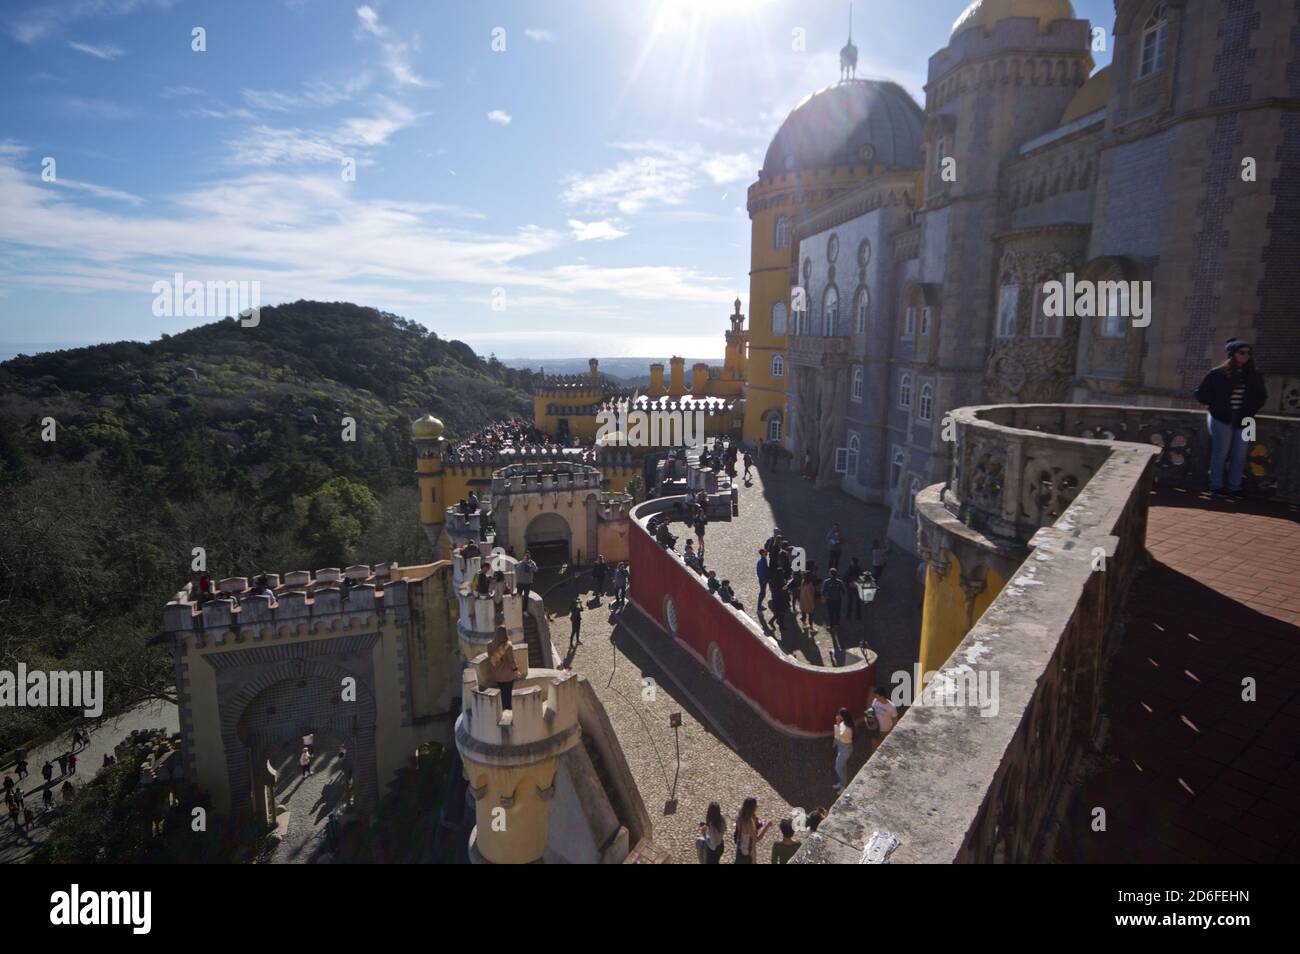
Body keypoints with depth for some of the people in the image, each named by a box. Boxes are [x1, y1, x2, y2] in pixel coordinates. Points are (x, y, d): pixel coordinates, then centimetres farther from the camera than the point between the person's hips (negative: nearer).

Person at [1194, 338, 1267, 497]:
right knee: (1221, 452, -4)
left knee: (1240, 454, 3)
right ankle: (1216, 486, 2)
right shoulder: (1218, 373, -3)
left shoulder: (1254, 376, 10)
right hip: (1221, 418, -4)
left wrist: (1251, 408, 8)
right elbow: (1200, 392, 1)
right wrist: (1215, 405, -1)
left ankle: (1234, 487, 10)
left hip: (1243, 420, 4)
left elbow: (1262, 396, 22)